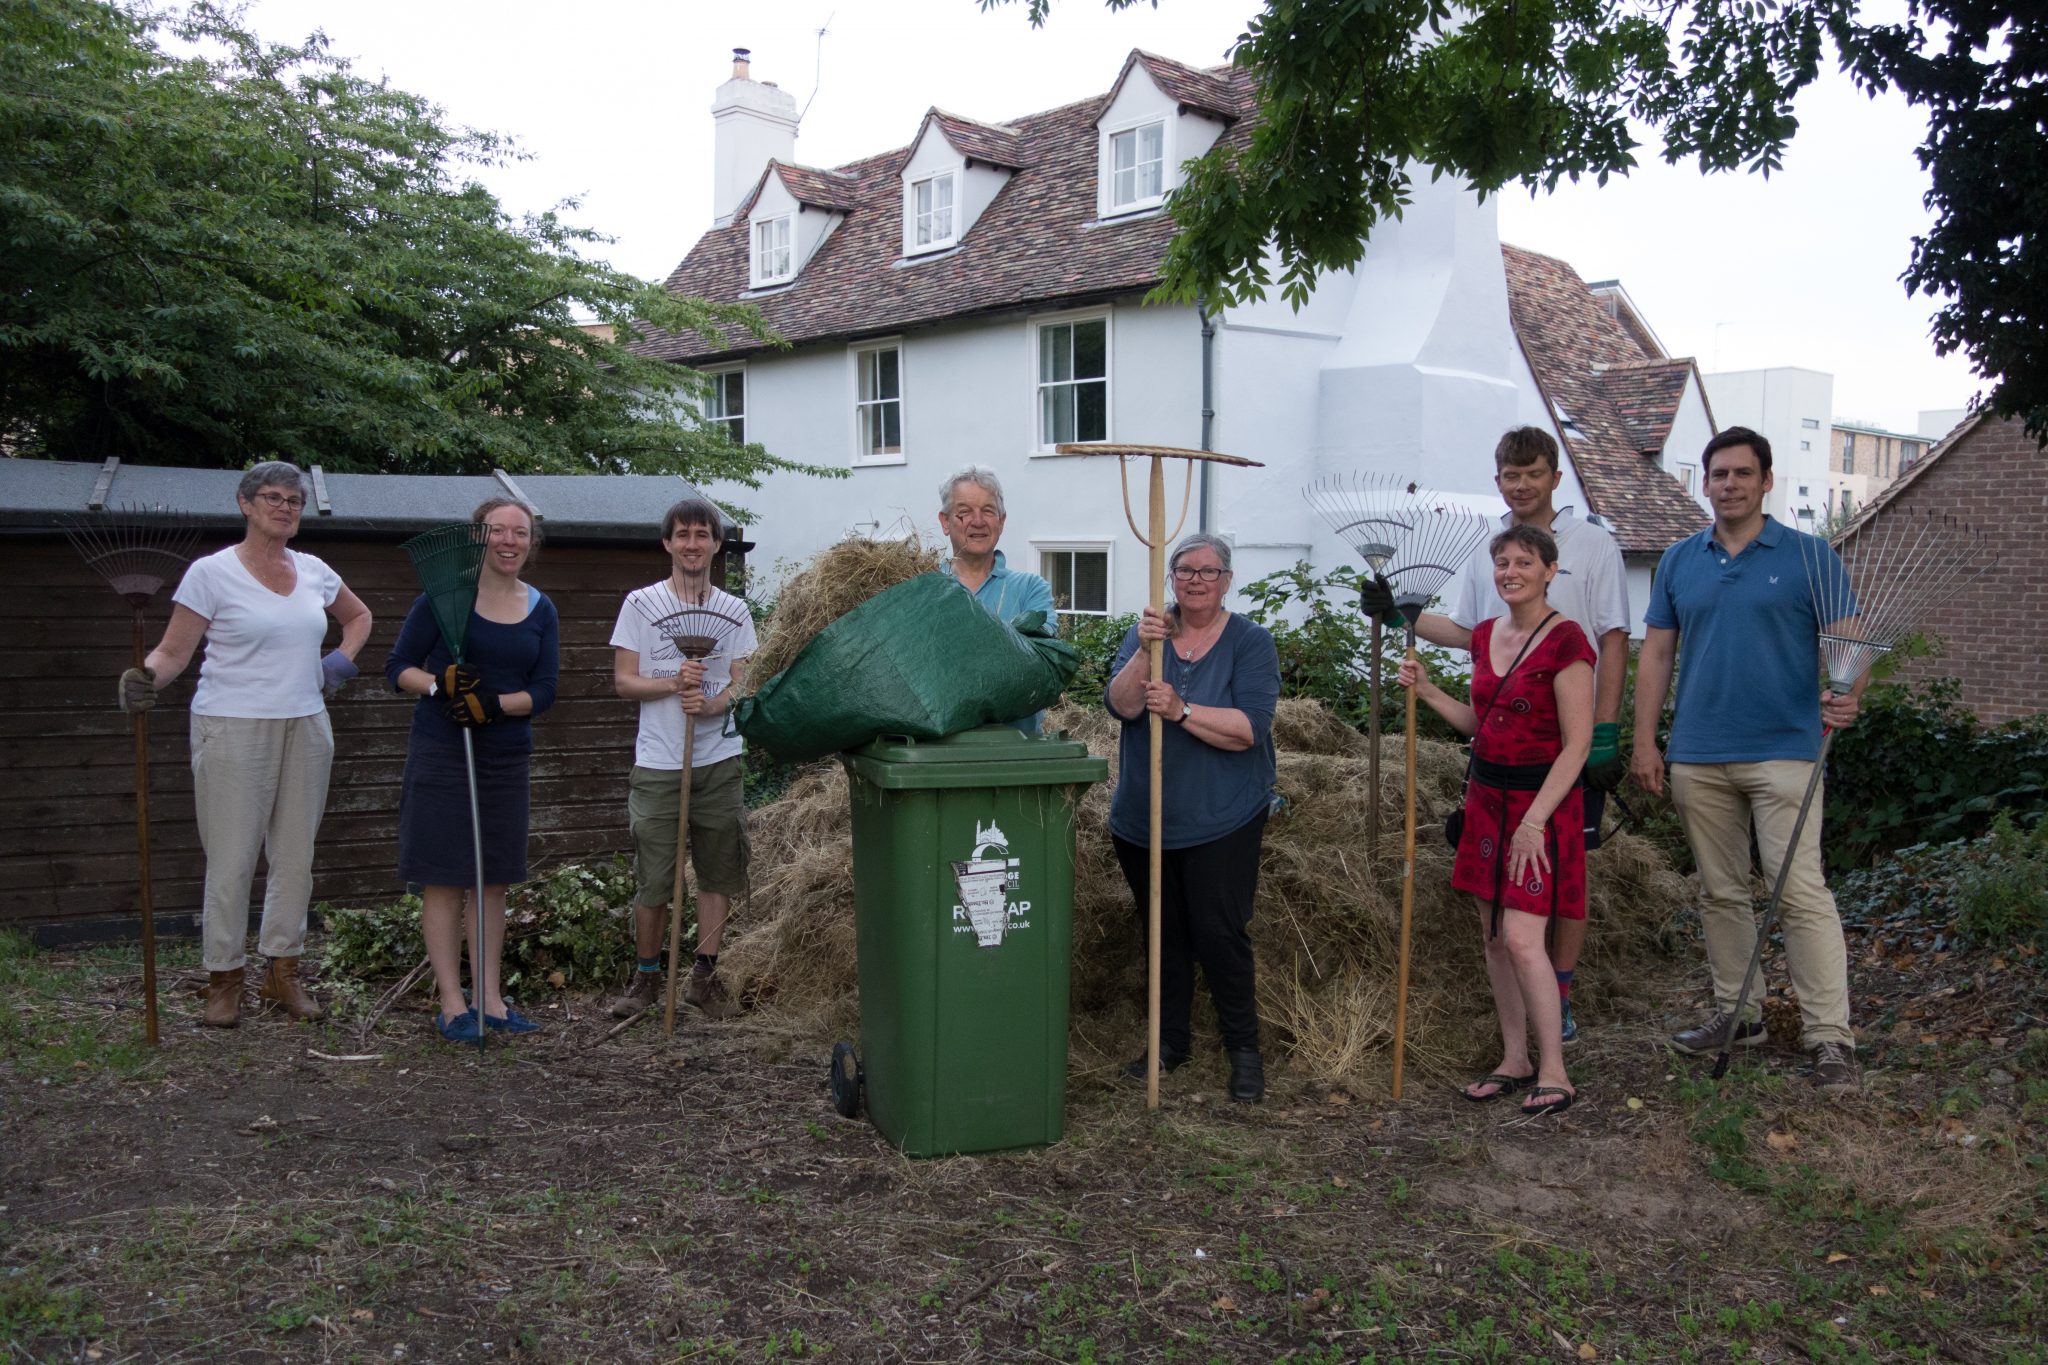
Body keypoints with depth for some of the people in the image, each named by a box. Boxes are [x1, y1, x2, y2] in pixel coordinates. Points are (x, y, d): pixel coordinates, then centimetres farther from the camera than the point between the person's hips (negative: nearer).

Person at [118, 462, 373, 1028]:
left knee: (296, 855, 9)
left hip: (306, 727, 5)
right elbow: (174, 650, -7)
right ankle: (224, 980, 11)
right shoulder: (211, 573, -5)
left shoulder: (313, 572, 9)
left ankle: (283, 973, 21)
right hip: (233, 729, -5)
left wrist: (341, 660, 11)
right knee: (232, 859, -3)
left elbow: (358, 616, 27)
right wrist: (146, 679, -27)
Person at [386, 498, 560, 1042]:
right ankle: (451, 1003, 6)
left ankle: (490, 997, 18)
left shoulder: (541, 610, 7)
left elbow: (544, 689, 2)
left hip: (508, 756, 4)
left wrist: (496, 703, -16)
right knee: (445, 878, -1)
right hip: (442, 752, -4)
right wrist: (439, 686, -21)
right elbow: (399, 665, -2)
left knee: (494, 879, 10)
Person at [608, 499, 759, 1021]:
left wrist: (713, 704, -16)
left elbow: (741, 682, 5)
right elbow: (624, 681, 0)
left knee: (719, 873, 6)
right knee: (651, 880, 1)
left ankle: (704, 974, 19)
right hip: (658, 763, -2)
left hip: (720, 760, 2)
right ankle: (646, 976, 18)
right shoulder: (641, 604, 2)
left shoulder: (734, 611, 8)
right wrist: (674, 684, -18)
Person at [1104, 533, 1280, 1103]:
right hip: (1142, 817, 4)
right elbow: (1121, 705, -11)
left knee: (1219, 933, -3)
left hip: (1221, 822, -3)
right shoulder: (1147, 632, 4)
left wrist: (1180, 710, -26)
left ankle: (1244, 1047, 14)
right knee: (1163, 933, 14)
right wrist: (1145, 651, -27)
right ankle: (1170, 1040, 29)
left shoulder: (1251, 643, -4)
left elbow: (1249, 728, -16)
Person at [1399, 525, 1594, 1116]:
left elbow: (1577, 743, -15)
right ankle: (1515, 1061, 20)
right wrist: (1427, 691, 4)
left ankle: (1554, 1072, 2)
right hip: (1487, 796, 7)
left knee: (1523, 939, -11)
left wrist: (1534, 821, -19)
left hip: (1541, 801, -7)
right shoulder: (1486, 635, 9)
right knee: (1494, 936, 9)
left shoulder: (1565, 640, -14)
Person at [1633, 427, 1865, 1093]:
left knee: (1801, 891, -9)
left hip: (1783, 751, -4)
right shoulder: (1679, 561, 10)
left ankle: (1830, 1038, -4)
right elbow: (1657, 652, 10)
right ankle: (1737, 1013, 24)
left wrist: (1848, 696, -23)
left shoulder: (1809, 556, 1)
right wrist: (1645, 740, 4)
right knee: (1721, 892, 12)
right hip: (1697, 756, 4)